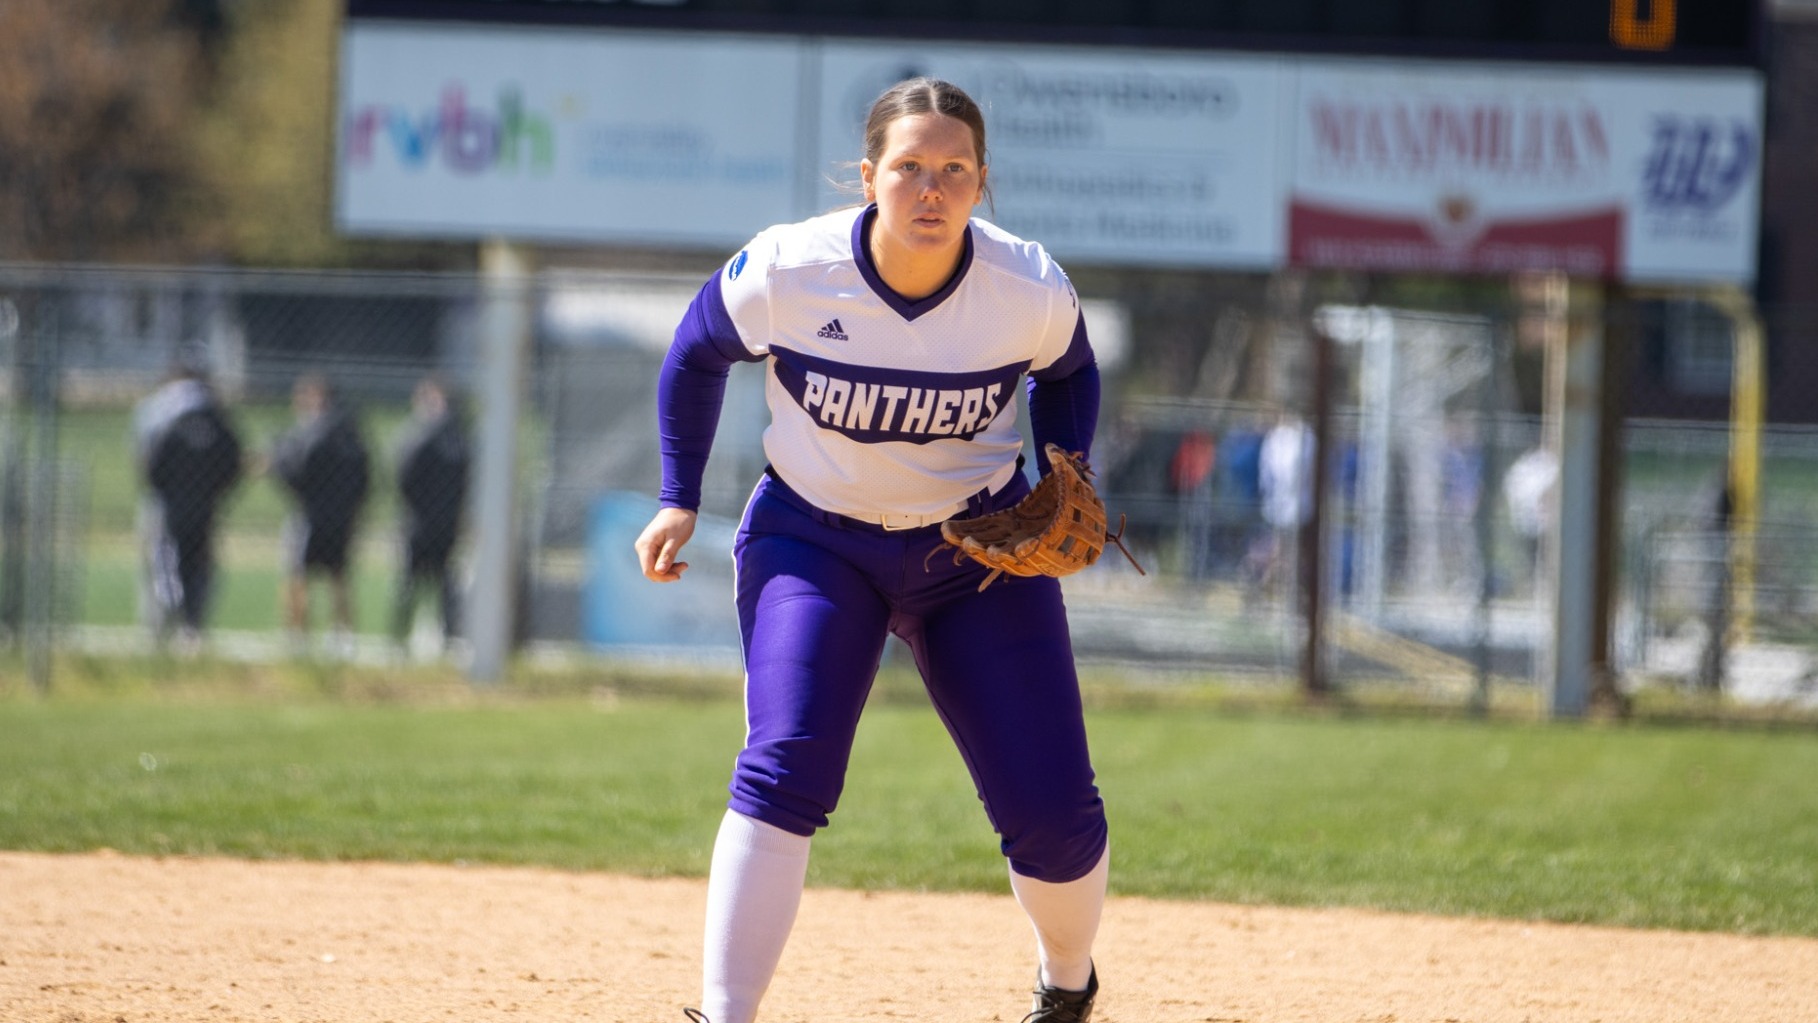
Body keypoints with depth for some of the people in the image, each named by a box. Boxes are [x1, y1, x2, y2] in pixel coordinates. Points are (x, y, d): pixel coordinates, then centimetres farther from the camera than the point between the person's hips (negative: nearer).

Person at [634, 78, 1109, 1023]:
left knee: (1055, 814, -2)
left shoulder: (1030, 291, -20)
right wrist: (679, 501, -4)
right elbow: (697, 355, 0)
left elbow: (1068, 374, 4)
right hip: (814, 538, -1)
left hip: (980, 546, 1)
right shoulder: (783, 275, -22)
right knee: (785, 769, -23)